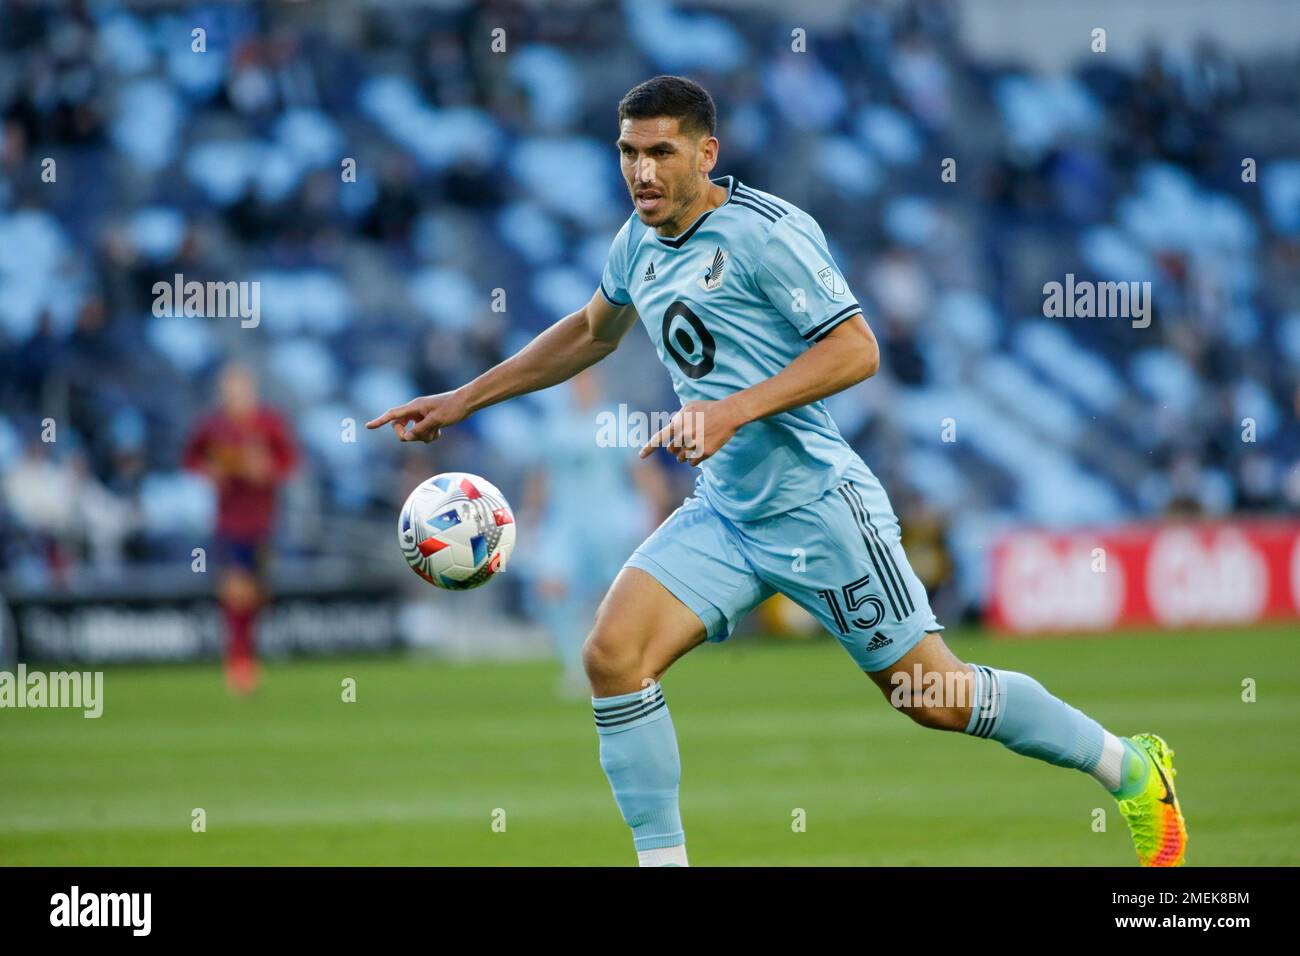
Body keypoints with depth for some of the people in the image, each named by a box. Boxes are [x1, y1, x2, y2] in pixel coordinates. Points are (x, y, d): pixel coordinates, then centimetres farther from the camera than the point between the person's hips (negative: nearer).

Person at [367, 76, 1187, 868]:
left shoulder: (766, 231, -13)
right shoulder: (639, 243, 10)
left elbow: (856, 350, -17)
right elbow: (591, 333, 30)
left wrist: (734, 412, -26)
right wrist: (461, 400, 28)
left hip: (815, 501, -7)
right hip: (723, 515, 7)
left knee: (932, 697, -1)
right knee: (613, 656, -12)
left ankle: (1133, 770, 18)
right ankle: (661, 860, -5)